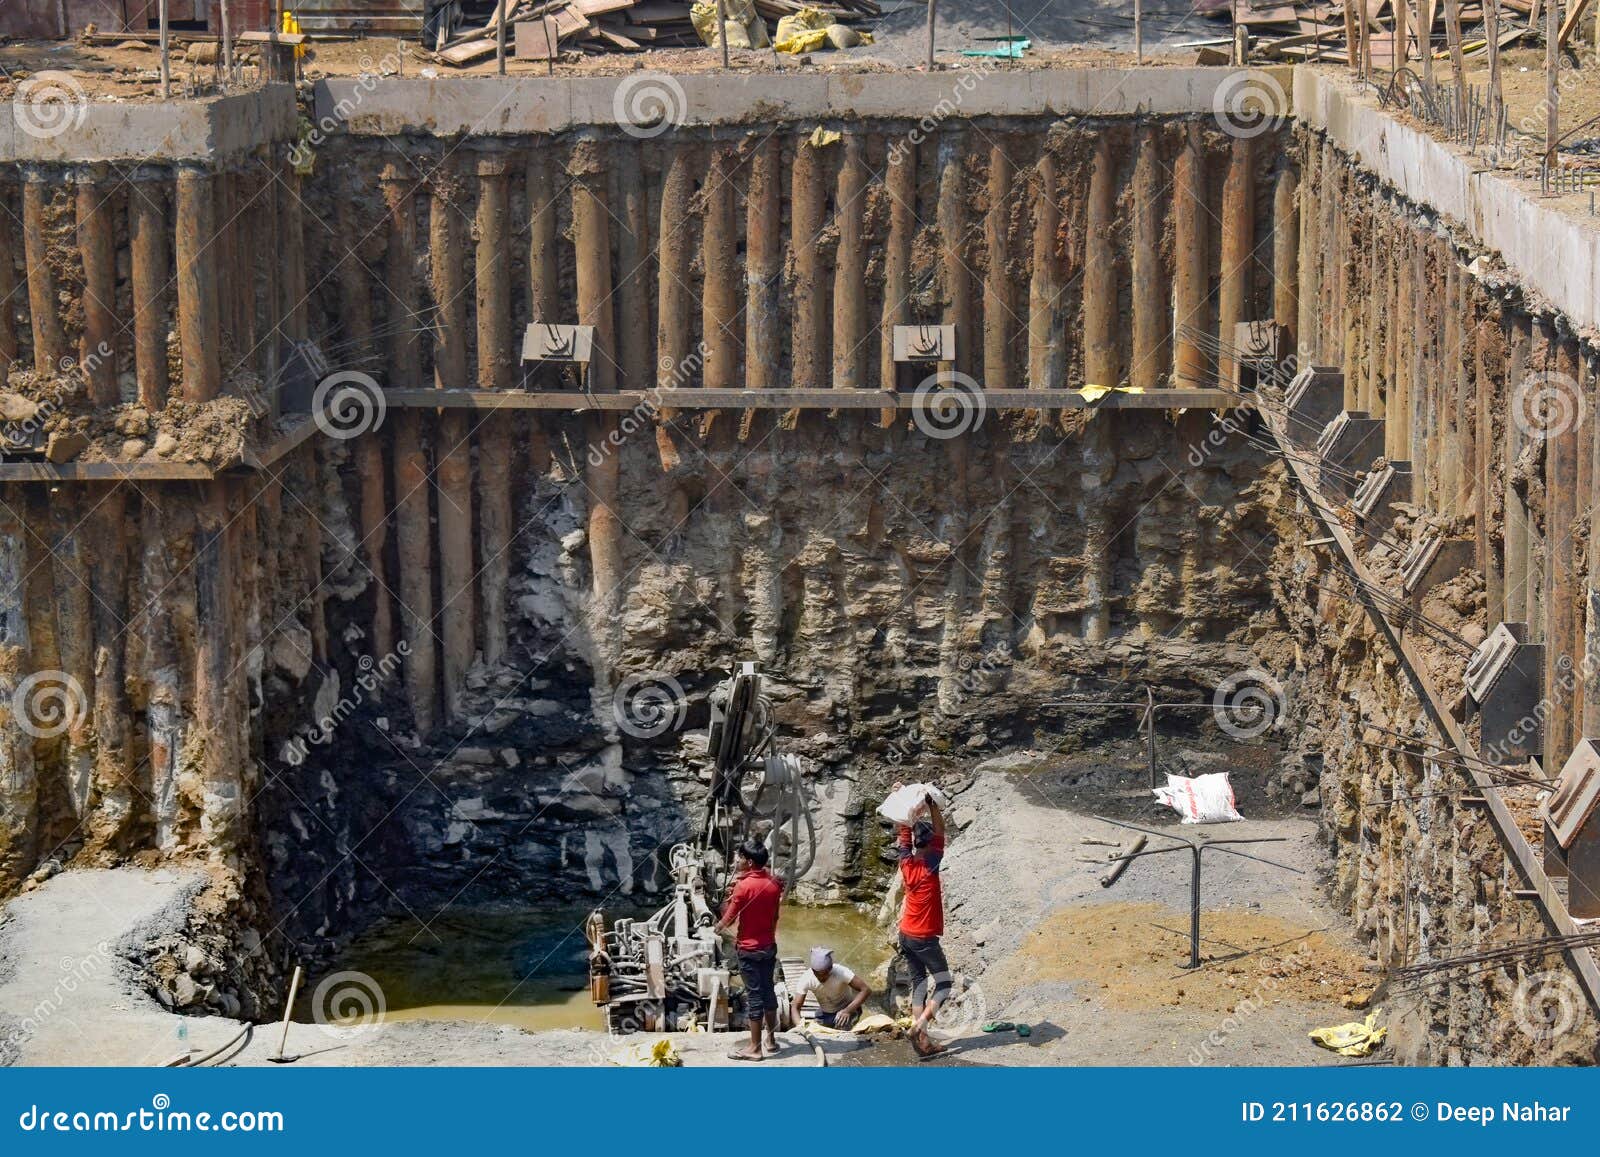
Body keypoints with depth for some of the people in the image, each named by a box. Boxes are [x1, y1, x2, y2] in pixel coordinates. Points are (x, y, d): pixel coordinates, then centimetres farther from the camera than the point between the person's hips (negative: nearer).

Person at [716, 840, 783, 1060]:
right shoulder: (773, 883, 1)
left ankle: (755, 1048, 2)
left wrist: (718, 929, 8)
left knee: (754, 996, -2)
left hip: (750, 949, -7)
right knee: (768, 991, 17)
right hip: (769, 946, 7)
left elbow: (728, 919, -10)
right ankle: (771, 1039, 26)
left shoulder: (743, 887, -19)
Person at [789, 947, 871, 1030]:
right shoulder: (806, 979, -25)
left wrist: (848, 1011, -42)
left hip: (848, 1008, -3)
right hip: (824, 1013, 3)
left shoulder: (841, 972, -32)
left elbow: (866, 990, -31)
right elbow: (795, 1008, -22)